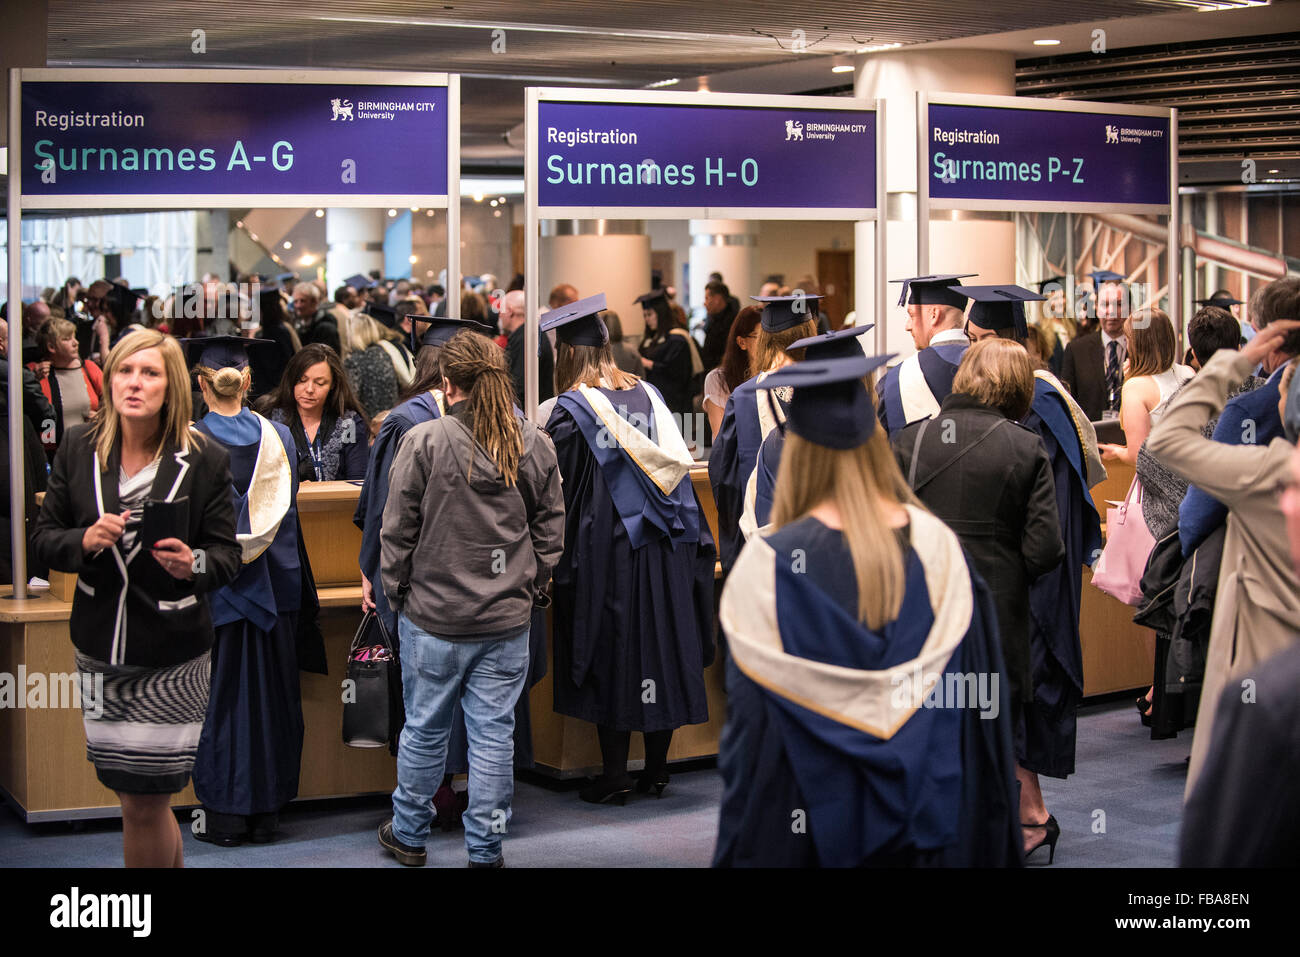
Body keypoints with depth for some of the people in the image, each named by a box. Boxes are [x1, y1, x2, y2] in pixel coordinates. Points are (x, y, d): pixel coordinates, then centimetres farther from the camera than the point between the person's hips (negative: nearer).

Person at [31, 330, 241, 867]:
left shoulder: (204, 460, -6)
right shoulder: (78, 449, 2)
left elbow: (228, 552, -2)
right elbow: (43, 538, 5)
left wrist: (194, 563, -24)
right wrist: (84, 540, -16)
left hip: (171, 657, -3)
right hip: (99, 647, 3)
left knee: (144, 805, -1)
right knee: (130, 790, 12)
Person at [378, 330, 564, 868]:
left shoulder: (424, 442, -11)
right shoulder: (534, 445, 0)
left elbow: (398, 530, -6)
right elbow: (551, 528, 7)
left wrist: (395, 593, 7)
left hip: (434, 615, -2)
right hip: (508, 619, 2)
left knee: (424, 729, 12)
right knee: (493, 733, 8)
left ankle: (409, 835, 29)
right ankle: (486, 849, 15)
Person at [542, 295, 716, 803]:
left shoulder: (569, 410, -9)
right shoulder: (647, 394, 7)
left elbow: (555, 488, -7)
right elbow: (675, 461, 9)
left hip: (604, 548, -5)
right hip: (661, 549, 5)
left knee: (611, 653, 2)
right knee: (660, 648, 10)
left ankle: (614, 775, 5)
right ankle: (657, 768, 18)